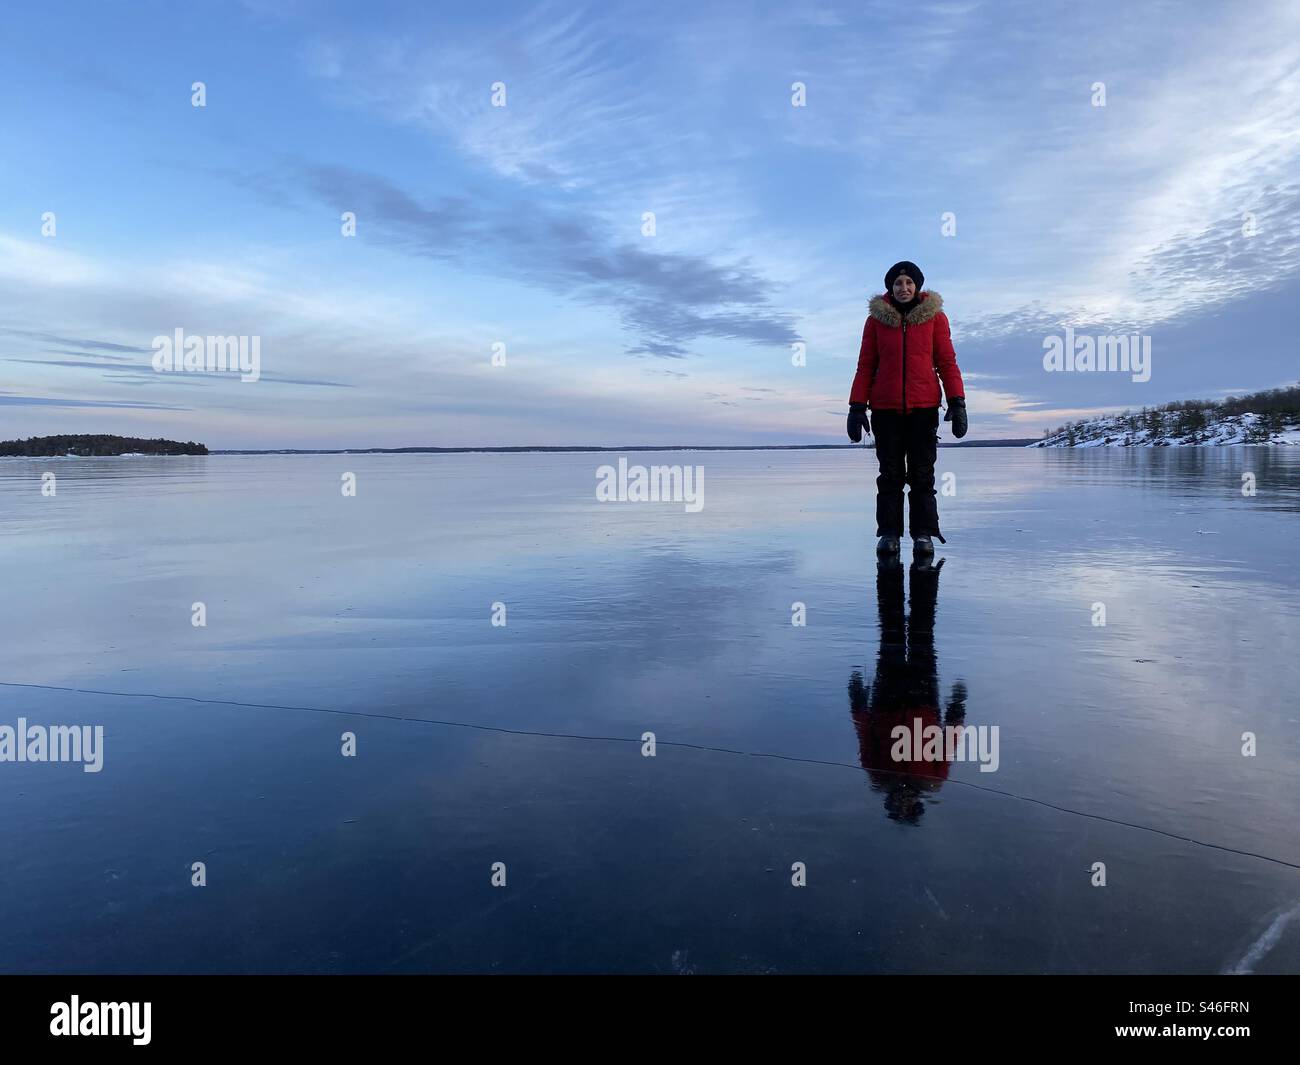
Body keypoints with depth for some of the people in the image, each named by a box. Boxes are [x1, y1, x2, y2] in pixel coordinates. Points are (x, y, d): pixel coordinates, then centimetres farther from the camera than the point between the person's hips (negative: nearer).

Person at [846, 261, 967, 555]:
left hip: (924, 408, 0)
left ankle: (923, 534, 5)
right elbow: (865, 366, 7)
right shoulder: (876, 318, 7)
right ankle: (889, 533, 6)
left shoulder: (934, 316, 6)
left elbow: (946, 362, 5)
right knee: (890, 474, 3)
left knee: (922, 474, 0)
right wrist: (857, 407, 0)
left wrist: (957, 402, -4)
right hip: (885, 409, 1)